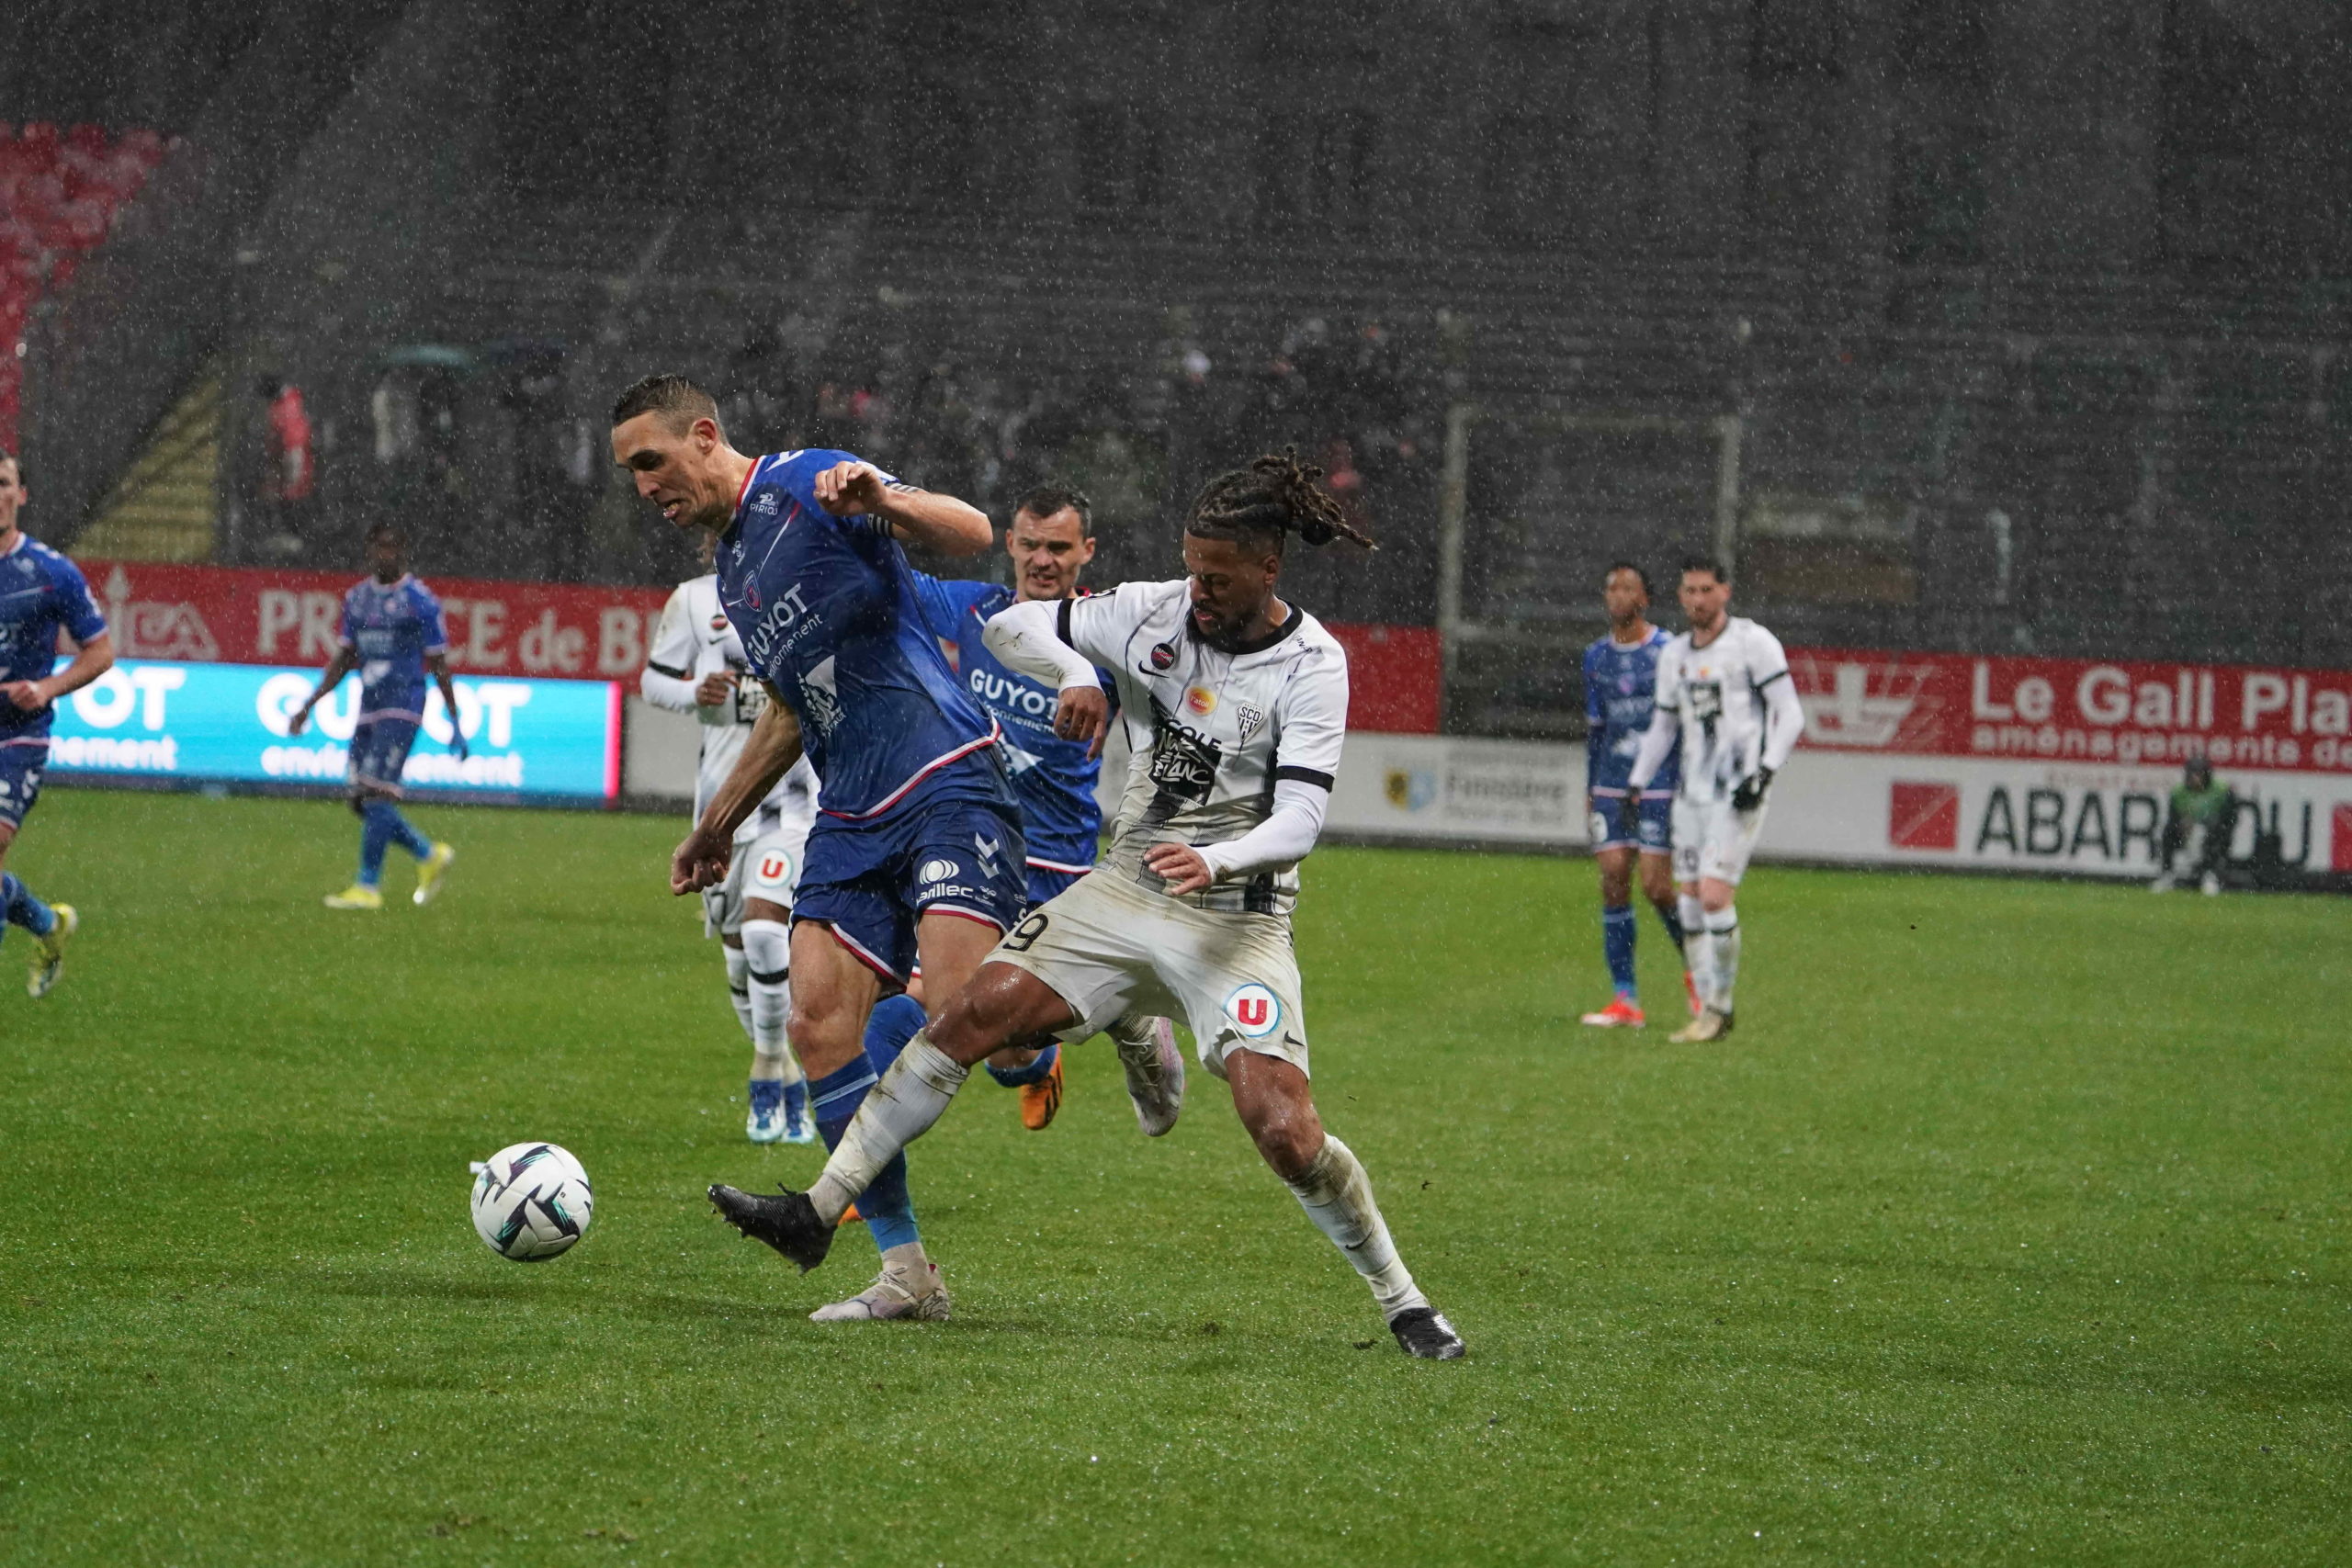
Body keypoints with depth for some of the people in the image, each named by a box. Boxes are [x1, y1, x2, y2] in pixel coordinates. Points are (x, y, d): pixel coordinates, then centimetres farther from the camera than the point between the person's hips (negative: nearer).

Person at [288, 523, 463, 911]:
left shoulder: (420, 601, -5)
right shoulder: (357, 598, 13)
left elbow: (439, 665, -3)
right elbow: (345, 658, 21)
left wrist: (455, 725, -4)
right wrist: (310, 705, 16)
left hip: (402, 709, -7)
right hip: (368, 710, 7)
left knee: (376, 794, -14)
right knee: (362, 802, 5)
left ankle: (368, 886, -9)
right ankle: (430, 855, 22)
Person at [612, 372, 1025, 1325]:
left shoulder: (805, 485, -4)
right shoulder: (729, 572, 21)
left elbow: (972, 535, -15)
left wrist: (882, 500, -34)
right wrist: (718, 825, 34)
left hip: (945, 787, -8)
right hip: (852, 817, 8)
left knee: (958, 1006, -24)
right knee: (818, 1023, -7)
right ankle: (904, 1272, -3)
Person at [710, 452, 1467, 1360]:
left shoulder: (1311, 664, -11)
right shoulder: (1156, 612, 1)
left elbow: (1300, 816, -18)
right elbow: (1010, 626, 6)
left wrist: (1218, 859, -37)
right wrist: (1076, 674, -14)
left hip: (1234, 920, -4)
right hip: (1125, 888, 4)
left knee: (1285, 1133, -18)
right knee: (974, 1015, -10)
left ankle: (1402, 1303, 2)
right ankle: (819, 1212, -5)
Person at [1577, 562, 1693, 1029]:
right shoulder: (1596, 657, 11)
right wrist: (1589, 791, 16)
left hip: (1660, 786, -4)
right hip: (1611, 787, 4)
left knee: (1657, 886, -9)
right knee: (1613, 881, -5)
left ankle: (1695, 968, 18)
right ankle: (1625, 1000, -3)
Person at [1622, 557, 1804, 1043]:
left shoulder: (1753, 642, -6)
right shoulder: (1675, 655, 13)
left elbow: (1790, 715, -7)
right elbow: (1662, 727, 24)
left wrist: (1763, 773, -17)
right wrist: (1635, 786, 16)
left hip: (1738, 794, -6)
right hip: (1692, 793, 6)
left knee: (1715, 895, -15)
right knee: (1691, 900, 3)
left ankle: (1720, 1006, -3)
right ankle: (1706, 1011, 10)